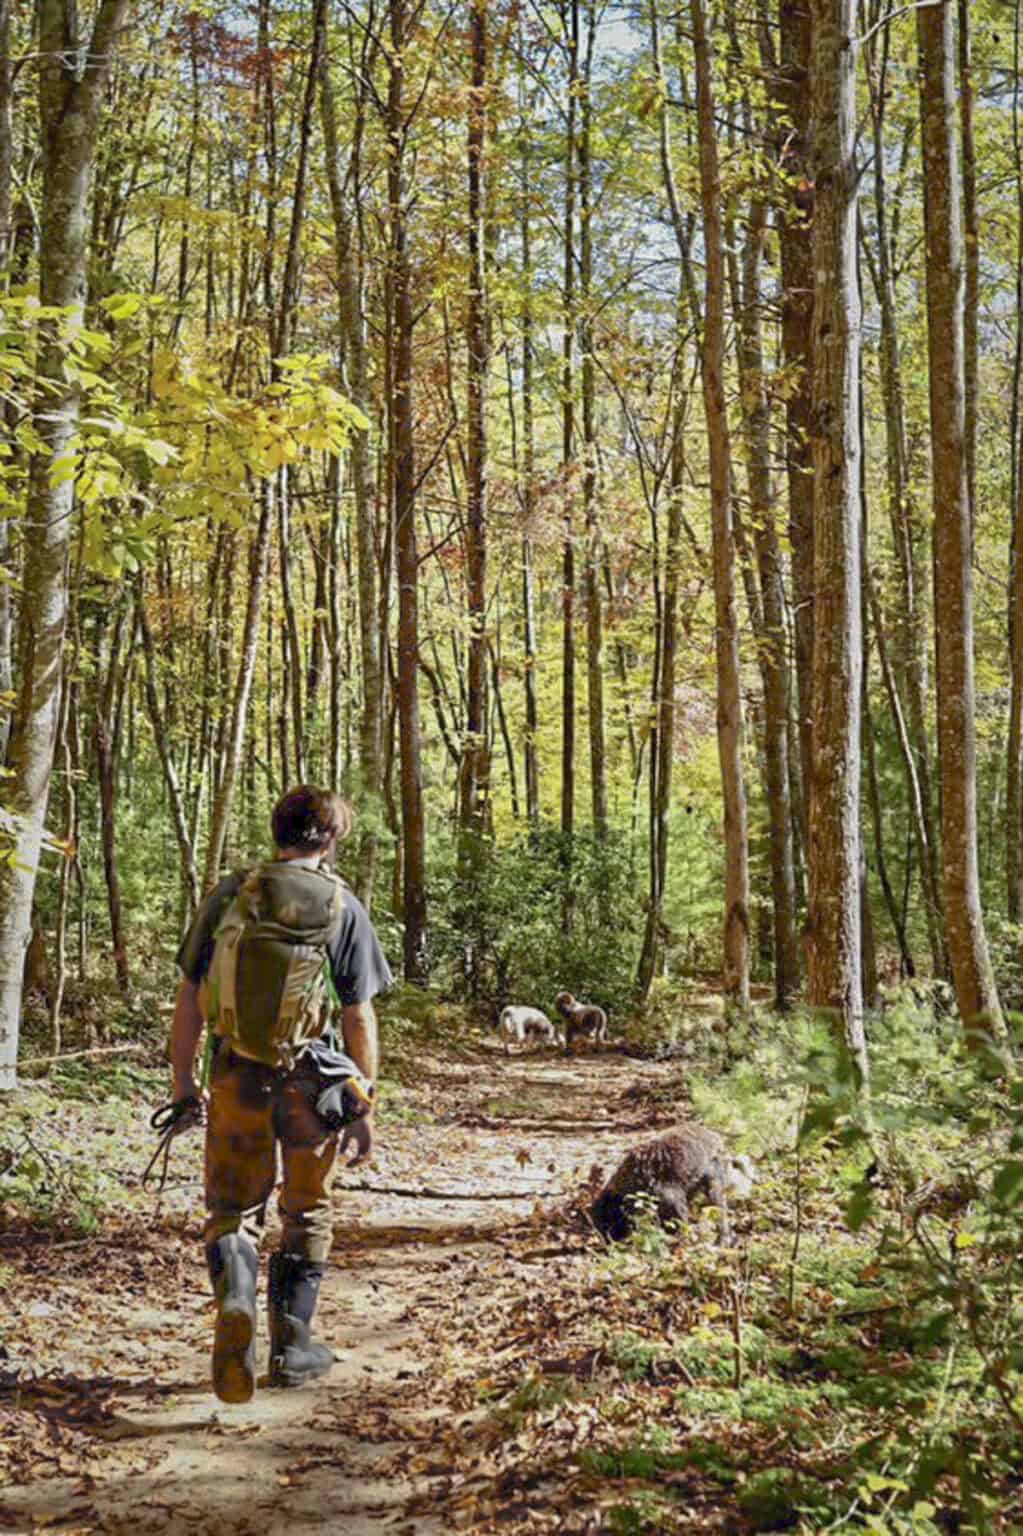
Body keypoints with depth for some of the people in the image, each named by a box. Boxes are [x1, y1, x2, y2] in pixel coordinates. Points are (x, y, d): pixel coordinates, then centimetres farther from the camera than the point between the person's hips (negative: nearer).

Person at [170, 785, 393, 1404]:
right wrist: (365, 1105, 2)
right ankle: (291, 1343, 23)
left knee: (232, 1208, 14)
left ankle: (235, 1297, -12)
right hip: (309, 1081, -1)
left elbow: (190, 998, 3)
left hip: (236, 1076, 1)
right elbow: (360, 1017, -5)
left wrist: (183, 1079, 12)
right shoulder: (342, 907, -5)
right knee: (306, 1216, 17)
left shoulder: (229, 896, 1)